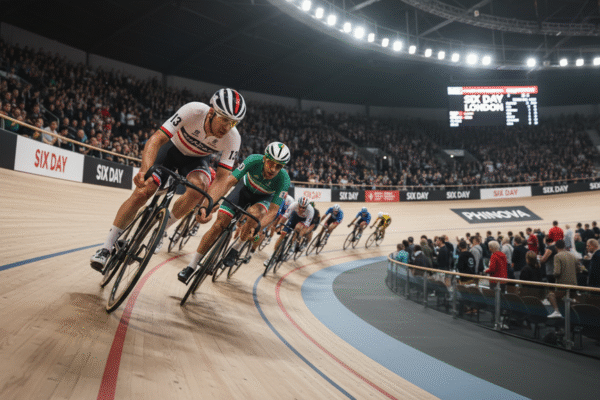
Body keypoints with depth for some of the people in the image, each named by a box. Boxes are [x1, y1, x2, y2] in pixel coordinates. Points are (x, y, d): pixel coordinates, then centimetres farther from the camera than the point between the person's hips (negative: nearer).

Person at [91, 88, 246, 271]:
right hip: (173, 148, -1)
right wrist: (145, 170, -52)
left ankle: (161, 229, -8)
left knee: (197, 188, -33)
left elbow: (221, 178, -28)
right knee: (141, 193, -14)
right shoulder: (194, 111, -36)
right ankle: (106, 248, 2)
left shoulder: (232, 138, -30)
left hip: (196, 160, 1)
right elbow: (157, 139, -37)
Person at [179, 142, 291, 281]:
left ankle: (237, 248, -10)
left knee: (254, 213, -37)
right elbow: (230, 181, -35)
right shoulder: (254, 160, -34)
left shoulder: (284, 180, -34)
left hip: (265, 197, -1)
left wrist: (254, 227, -51)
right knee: (219, 223, -13)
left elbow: (273, 211, -34)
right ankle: (192, 266, 0)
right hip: (245, 188, 1)